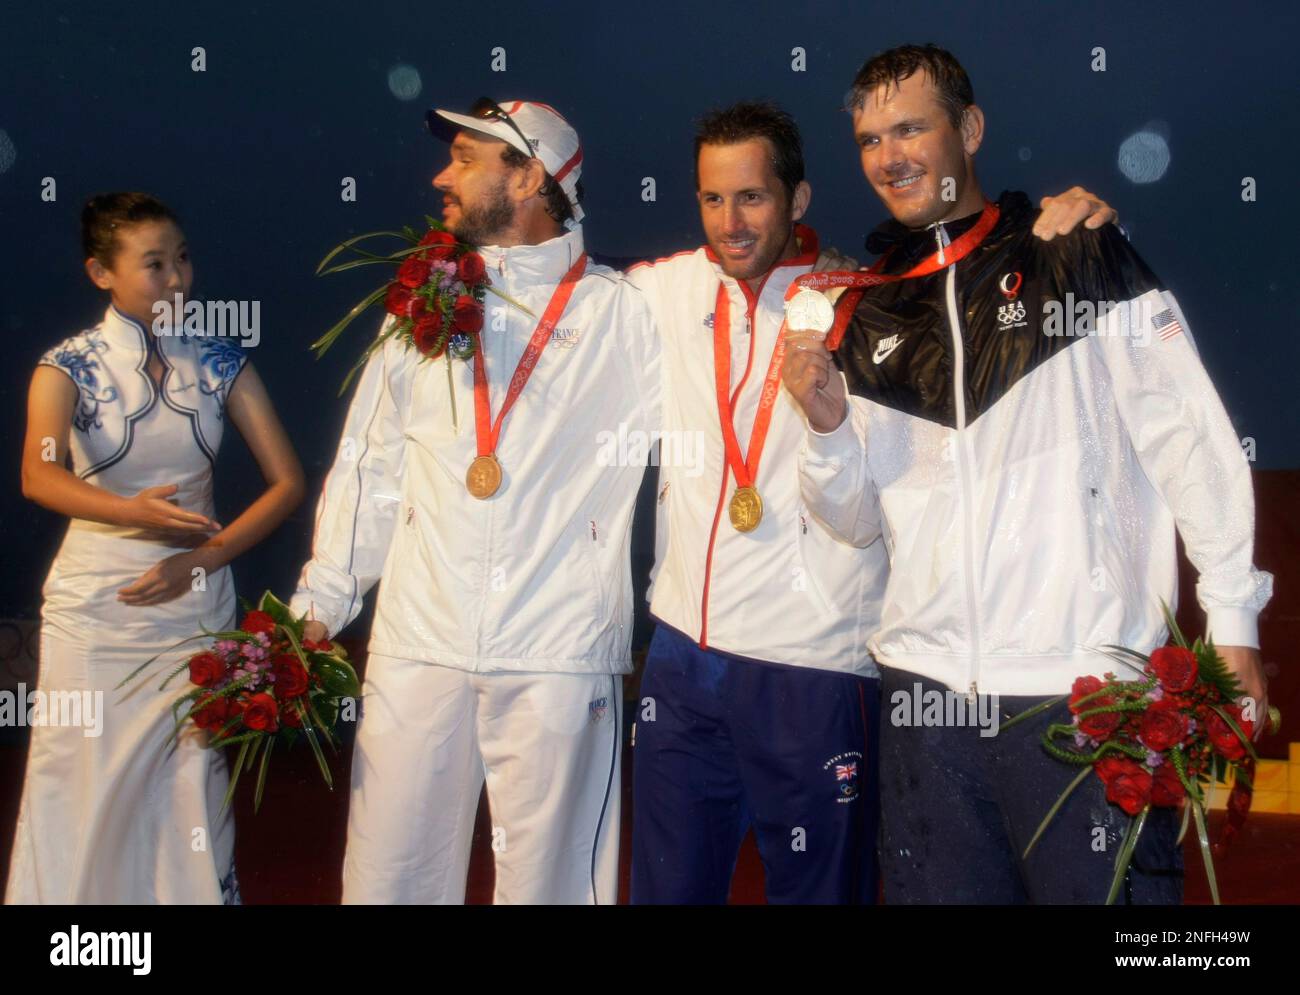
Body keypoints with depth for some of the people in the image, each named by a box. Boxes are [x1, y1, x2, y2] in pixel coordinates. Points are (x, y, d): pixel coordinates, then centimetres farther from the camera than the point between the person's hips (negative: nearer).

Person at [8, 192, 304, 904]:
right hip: (95, 604, -1)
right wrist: (131, 512, -39)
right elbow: (39, 478, -21)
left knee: (191, 786, 6)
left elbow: (287, 481, 0)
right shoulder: (69, 365, -3)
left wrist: (202, 557, -12)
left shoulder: (219, 360, 3)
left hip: (196, 600, 2)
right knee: (86, 790, 3)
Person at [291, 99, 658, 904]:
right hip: (417, 647, 3)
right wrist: (320, 604, 10)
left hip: (560, 654, -3)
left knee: (547, 877, 6)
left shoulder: (621, 311, 2)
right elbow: (369, 467, 13)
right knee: (390, 871, 7)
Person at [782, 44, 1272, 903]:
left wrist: (1231, 623, -8)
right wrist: (827, 424, -6)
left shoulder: (1081, 262, 1)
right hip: (926, 694, 4)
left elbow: (1193, 444, -3)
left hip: (1087, 686, -4)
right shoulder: (871, 322, 13)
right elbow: (859, 518, 13)